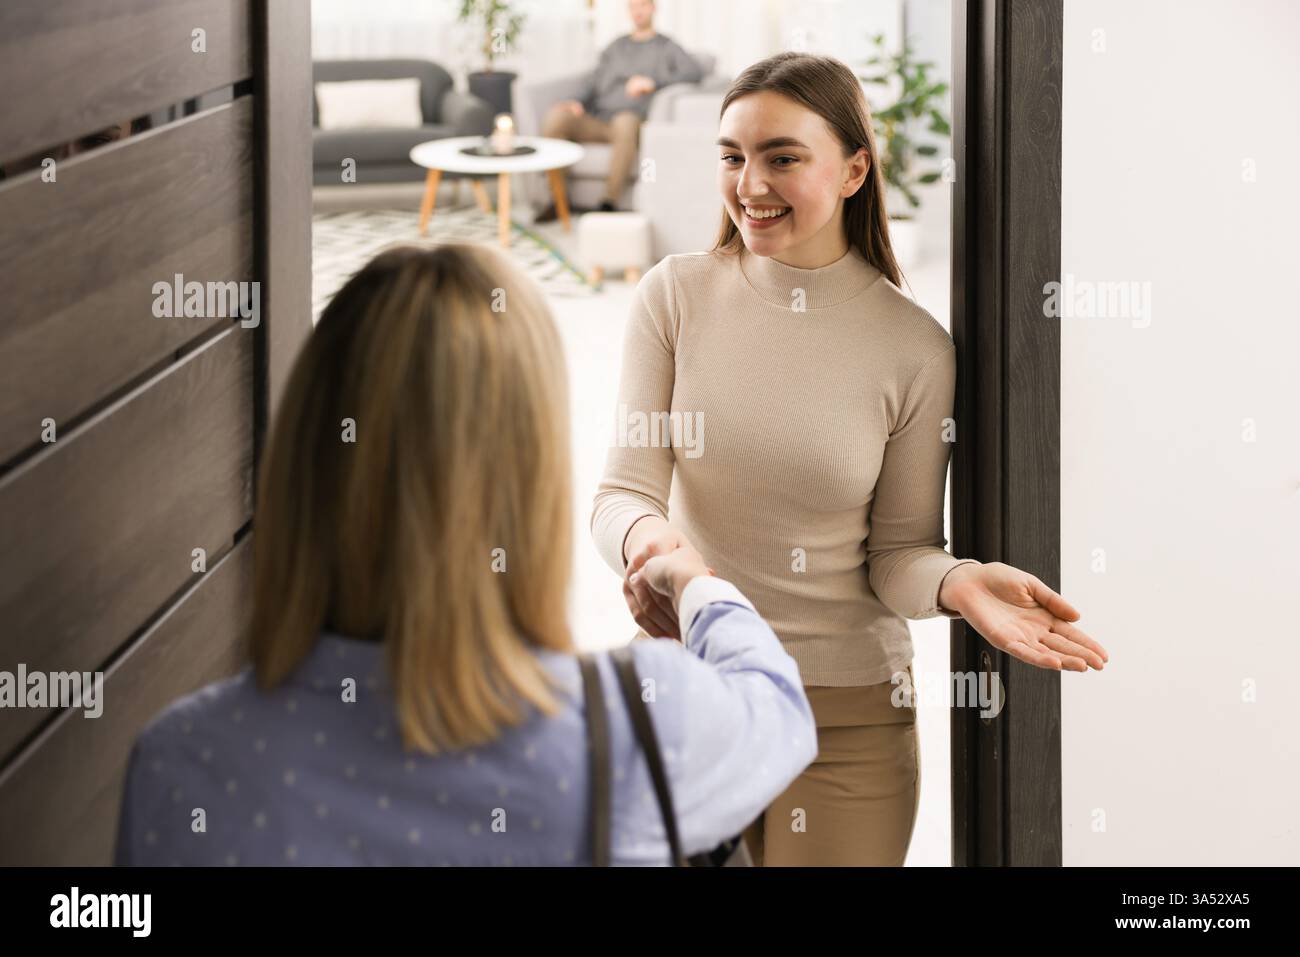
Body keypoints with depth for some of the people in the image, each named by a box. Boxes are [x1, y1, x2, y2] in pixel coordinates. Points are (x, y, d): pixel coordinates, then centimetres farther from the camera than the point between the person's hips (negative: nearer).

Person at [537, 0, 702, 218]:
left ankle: (609, 203, -41)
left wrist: (653, 83, -15)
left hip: (636, 120, -4)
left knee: (626, 120, -42)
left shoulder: (666, 48, 14)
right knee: (556, 115, -26)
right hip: (598, 121, 4)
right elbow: (593, 85, 22)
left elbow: (695, 72, -4)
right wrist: (579, 103, -1)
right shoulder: (615, 47, 29)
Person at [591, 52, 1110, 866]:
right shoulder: (677, 296, -5)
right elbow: (624, 490, -8)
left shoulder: (914, 347, -9)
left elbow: (898, 553, -3)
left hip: (849, 714, -1)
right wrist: (644, 539, -31)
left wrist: (959, 584, -25)